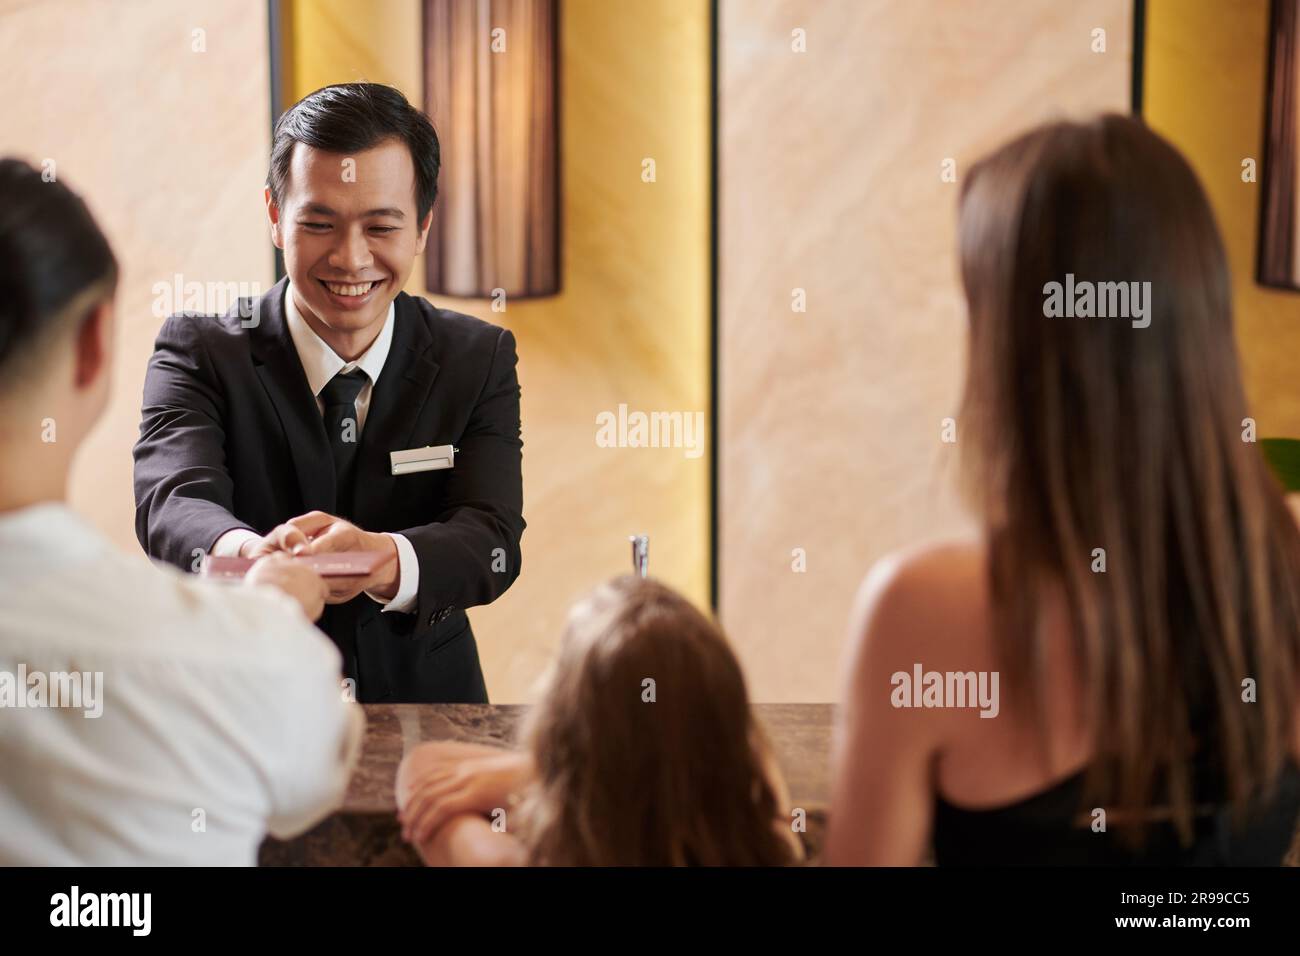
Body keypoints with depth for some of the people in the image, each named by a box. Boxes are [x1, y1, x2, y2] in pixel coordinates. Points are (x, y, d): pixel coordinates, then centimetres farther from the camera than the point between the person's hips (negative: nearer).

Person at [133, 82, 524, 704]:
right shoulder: (199, 352, -1)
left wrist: (384, 561, -36)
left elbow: (492, 540, -12)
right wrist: (246, 555, -44)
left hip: (422, 704, 1)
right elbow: (172, 502, -19)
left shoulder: (480, 360, 4)